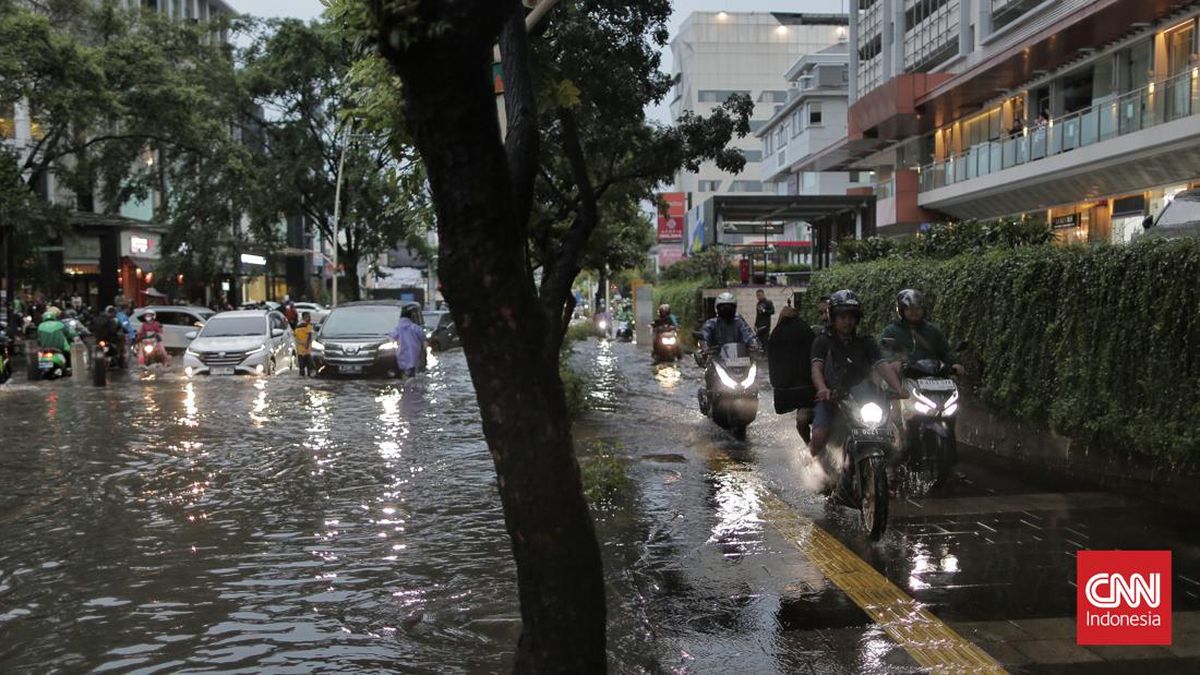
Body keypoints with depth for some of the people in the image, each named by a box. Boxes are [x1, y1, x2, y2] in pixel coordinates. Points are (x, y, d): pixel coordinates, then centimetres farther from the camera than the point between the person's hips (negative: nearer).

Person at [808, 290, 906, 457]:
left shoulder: (866, 343, 9)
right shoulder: (822, 341, 5)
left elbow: (883, 366, -5)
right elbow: (816, 368, -10)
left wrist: (899, 389, -25)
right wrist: (822, 389, -33)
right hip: (830, 400, -3)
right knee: (819, 437, -26)